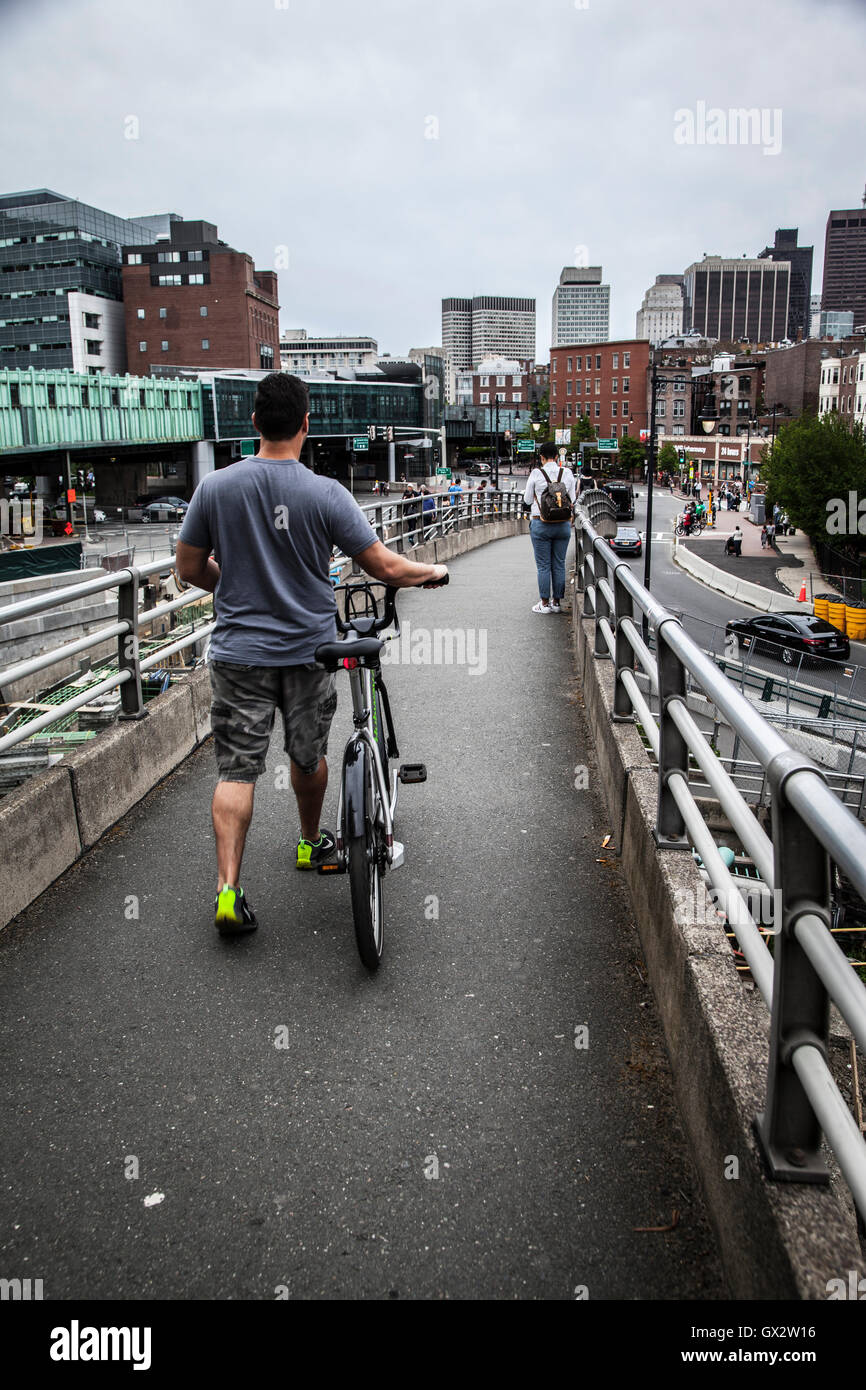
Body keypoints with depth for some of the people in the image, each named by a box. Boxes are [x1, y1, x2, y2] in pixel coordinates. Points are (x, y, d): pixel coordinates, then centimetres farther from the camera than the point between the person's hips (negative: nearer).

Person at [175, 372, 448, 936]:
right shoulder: (326, 493, -12)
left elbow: (190, 570, 3)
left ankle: (229, 889, -4)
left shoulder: (215, 487, -5)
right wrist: (434, 570, 11)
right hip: (309, 649, 0)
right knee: (308, 756, 19)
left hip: (239, 651, 1)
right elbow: (386, 567, -9)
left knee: (237, 768, 3)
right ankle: (313, 843, 41)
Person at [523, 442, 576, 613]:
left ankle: (545, 603, 5)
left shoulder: (536, 474, -6)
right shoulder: (567, 473, 1)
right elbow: (572, 500, 7)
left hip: (541, 523, -3)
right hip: (563, 524, 3)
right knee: (559, 564, 9)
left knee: (543, 565, 3)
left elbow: (527, 500, 1)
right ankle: (557, 602, 14)